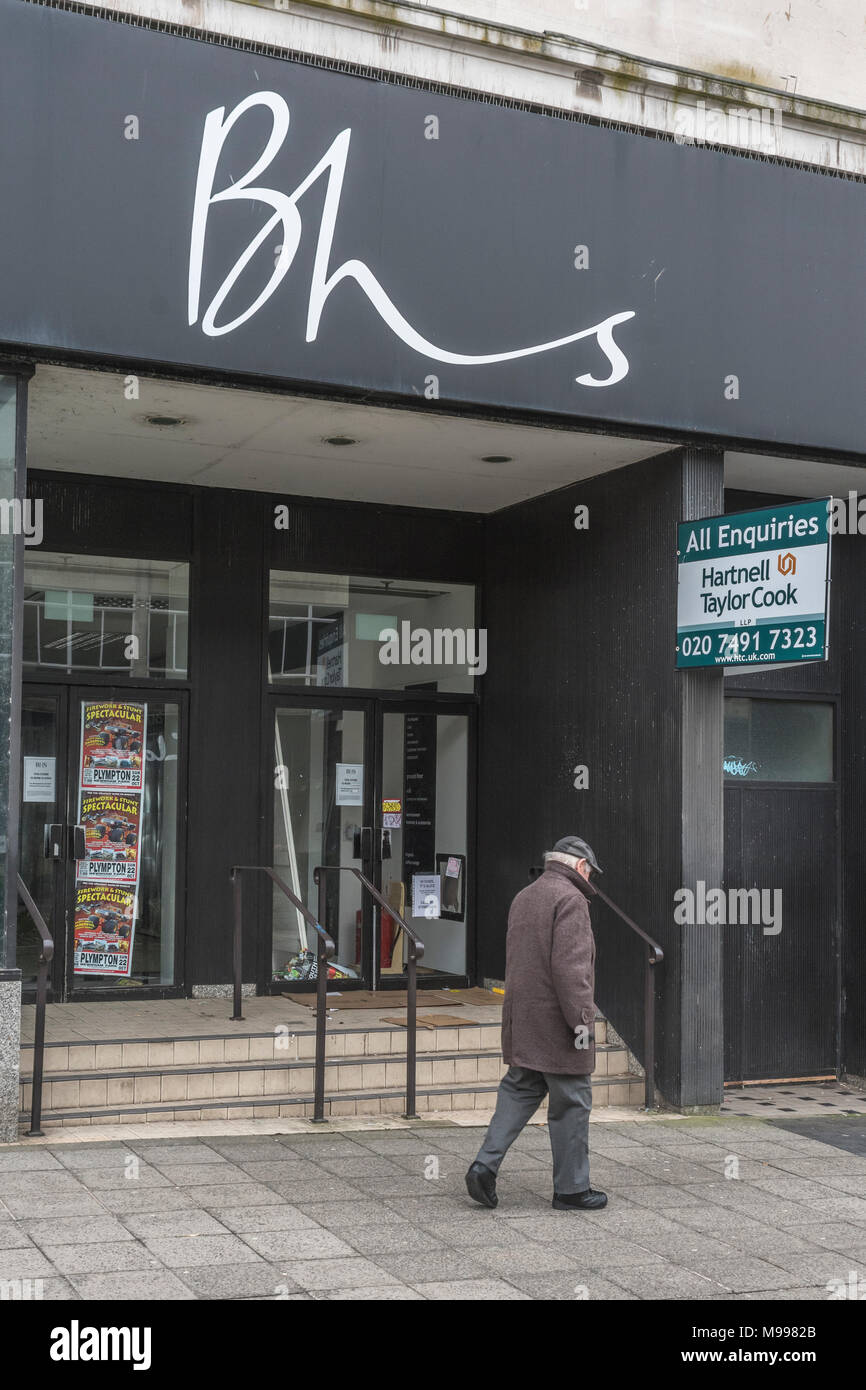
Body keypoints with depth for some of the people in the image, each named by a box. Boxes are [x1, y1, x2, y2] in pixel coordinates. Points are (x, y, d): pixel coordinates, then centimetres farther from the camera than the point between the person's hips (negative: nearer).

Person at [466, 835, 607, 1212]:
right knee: (571, 1104, 2)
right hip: (556, 1022, -8)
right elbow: (570, 966, -22)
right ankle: (571, 1189, 10)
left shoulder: (523, 898, 15)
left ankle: (485, 1165, 3)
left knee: (518, 1092, 14)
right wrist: (581, 1018, -19)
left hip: (522, 1023, 8)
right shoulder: (570, 899, -14)